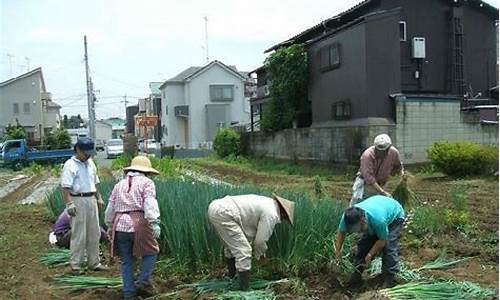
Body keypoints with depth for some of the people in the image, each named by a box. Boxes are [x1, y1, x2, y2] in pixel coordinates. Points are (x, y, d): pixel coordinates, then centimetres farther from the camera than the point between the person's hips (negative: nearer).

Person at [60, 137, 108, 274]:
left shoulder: (90, 163, 14)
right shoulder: (70, 165, -9)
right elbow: (65, 187, -15)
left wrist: (99, 198, 20)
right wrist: (69, 203, -22)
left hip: (91, 200, 7)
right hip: (78, 200, -7)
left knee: (94, 233, 11)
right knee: (78, 235, -2)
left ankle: (94, 262, 21)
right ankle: (76, 264, 10)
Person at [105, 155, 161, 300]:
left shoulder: (119, 185, 18)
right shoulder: (146, 183, 2)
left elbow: (110, 209, 20)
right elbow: (150, 205, -14)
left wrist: (110, 226, 31)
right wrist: (155, 223, -20)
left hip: (120, 226, 5)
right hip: (139, 226, -5)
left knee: (127, 261, 15)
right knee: (151, 251, 17)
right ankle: (143, 282, 8)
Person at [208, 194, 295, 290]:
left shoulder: (266, 203, 23)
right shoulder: (271, 214, -5)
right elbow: (261, 240, 1)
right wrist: (262, 255, 20)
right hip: (223, 213, -10)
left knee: (231, 247, 28)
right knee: (243, 252, -3)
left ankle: (231, 278, 43)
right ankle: (245, 290, 4)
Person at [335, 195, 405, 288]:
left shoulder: (378, 219, -46)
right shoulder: (348, 217, -30)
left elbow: (383, 240, -28)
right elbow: (341, 232, -11)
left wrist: (370, 255, -24)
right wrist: (338, 251, -14)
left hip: (394, 215, -5)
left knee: (389, 247, -18)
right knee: (364, 243, -3)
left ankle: (390, 279, -10)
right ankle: (357, 273, 8)